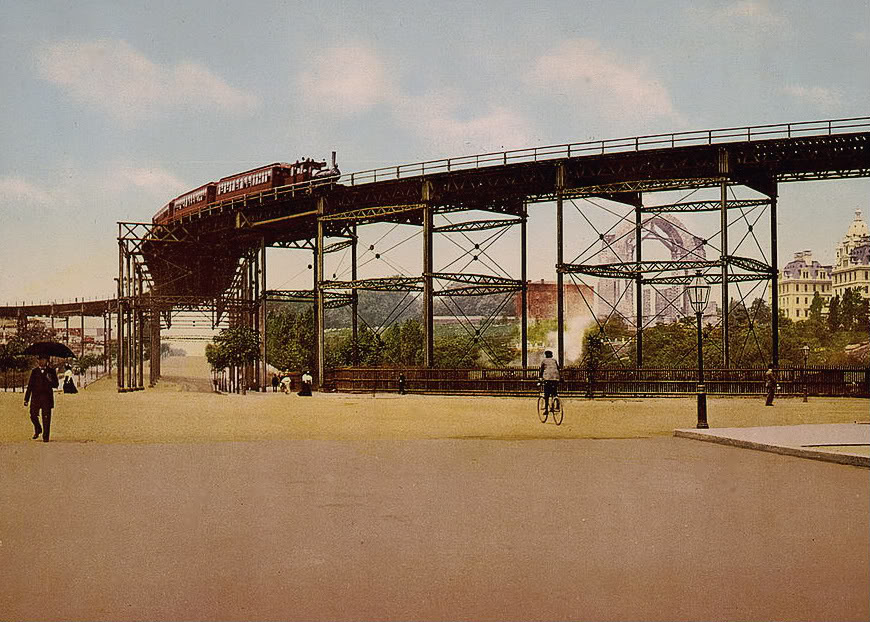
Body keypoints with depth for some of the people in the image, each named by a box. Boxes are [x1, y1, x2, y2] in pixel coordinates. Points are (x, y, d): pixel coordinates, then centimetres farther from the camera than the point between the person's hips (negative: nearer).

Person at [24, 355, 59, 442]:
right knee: (33, 415, -5)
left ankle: (46, 436, 5)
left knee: (46, 417, -4)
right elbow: (30, 385, 9)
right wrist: (26, 398, 4)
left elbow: (56, 385, 4)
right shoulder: (34, 371, 10)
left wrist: (50, 381, -19)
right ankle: (37, 430, 23)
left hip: (47, 397, -1)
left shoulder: (51, 371, 6)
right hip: (35, 397, 1)